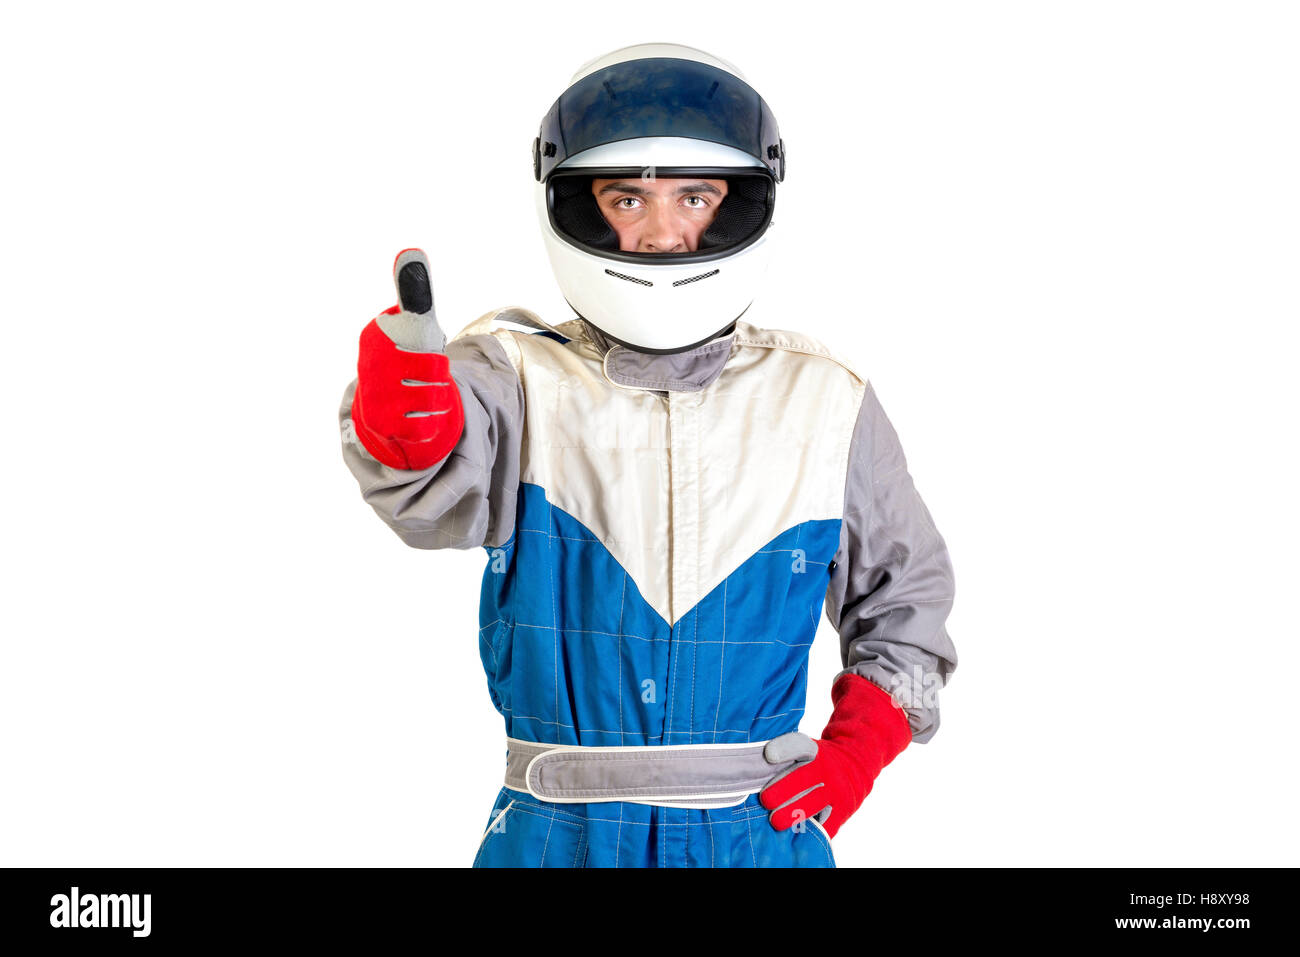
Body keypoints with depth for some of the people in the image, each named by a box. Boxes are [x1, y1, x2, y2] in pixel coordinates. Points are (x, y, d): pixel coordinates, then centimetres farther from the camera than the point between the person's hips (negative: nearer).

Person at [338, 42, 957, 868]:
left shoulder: (824, 405, 2)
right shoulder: (519, 375, -4)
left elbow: (904, 595, 14)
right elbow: (443, 484, -26)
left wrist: (856, 751, 2)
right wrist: (402, 429, -48)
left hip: (762, 833, 1)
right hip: (555, 836, -1)